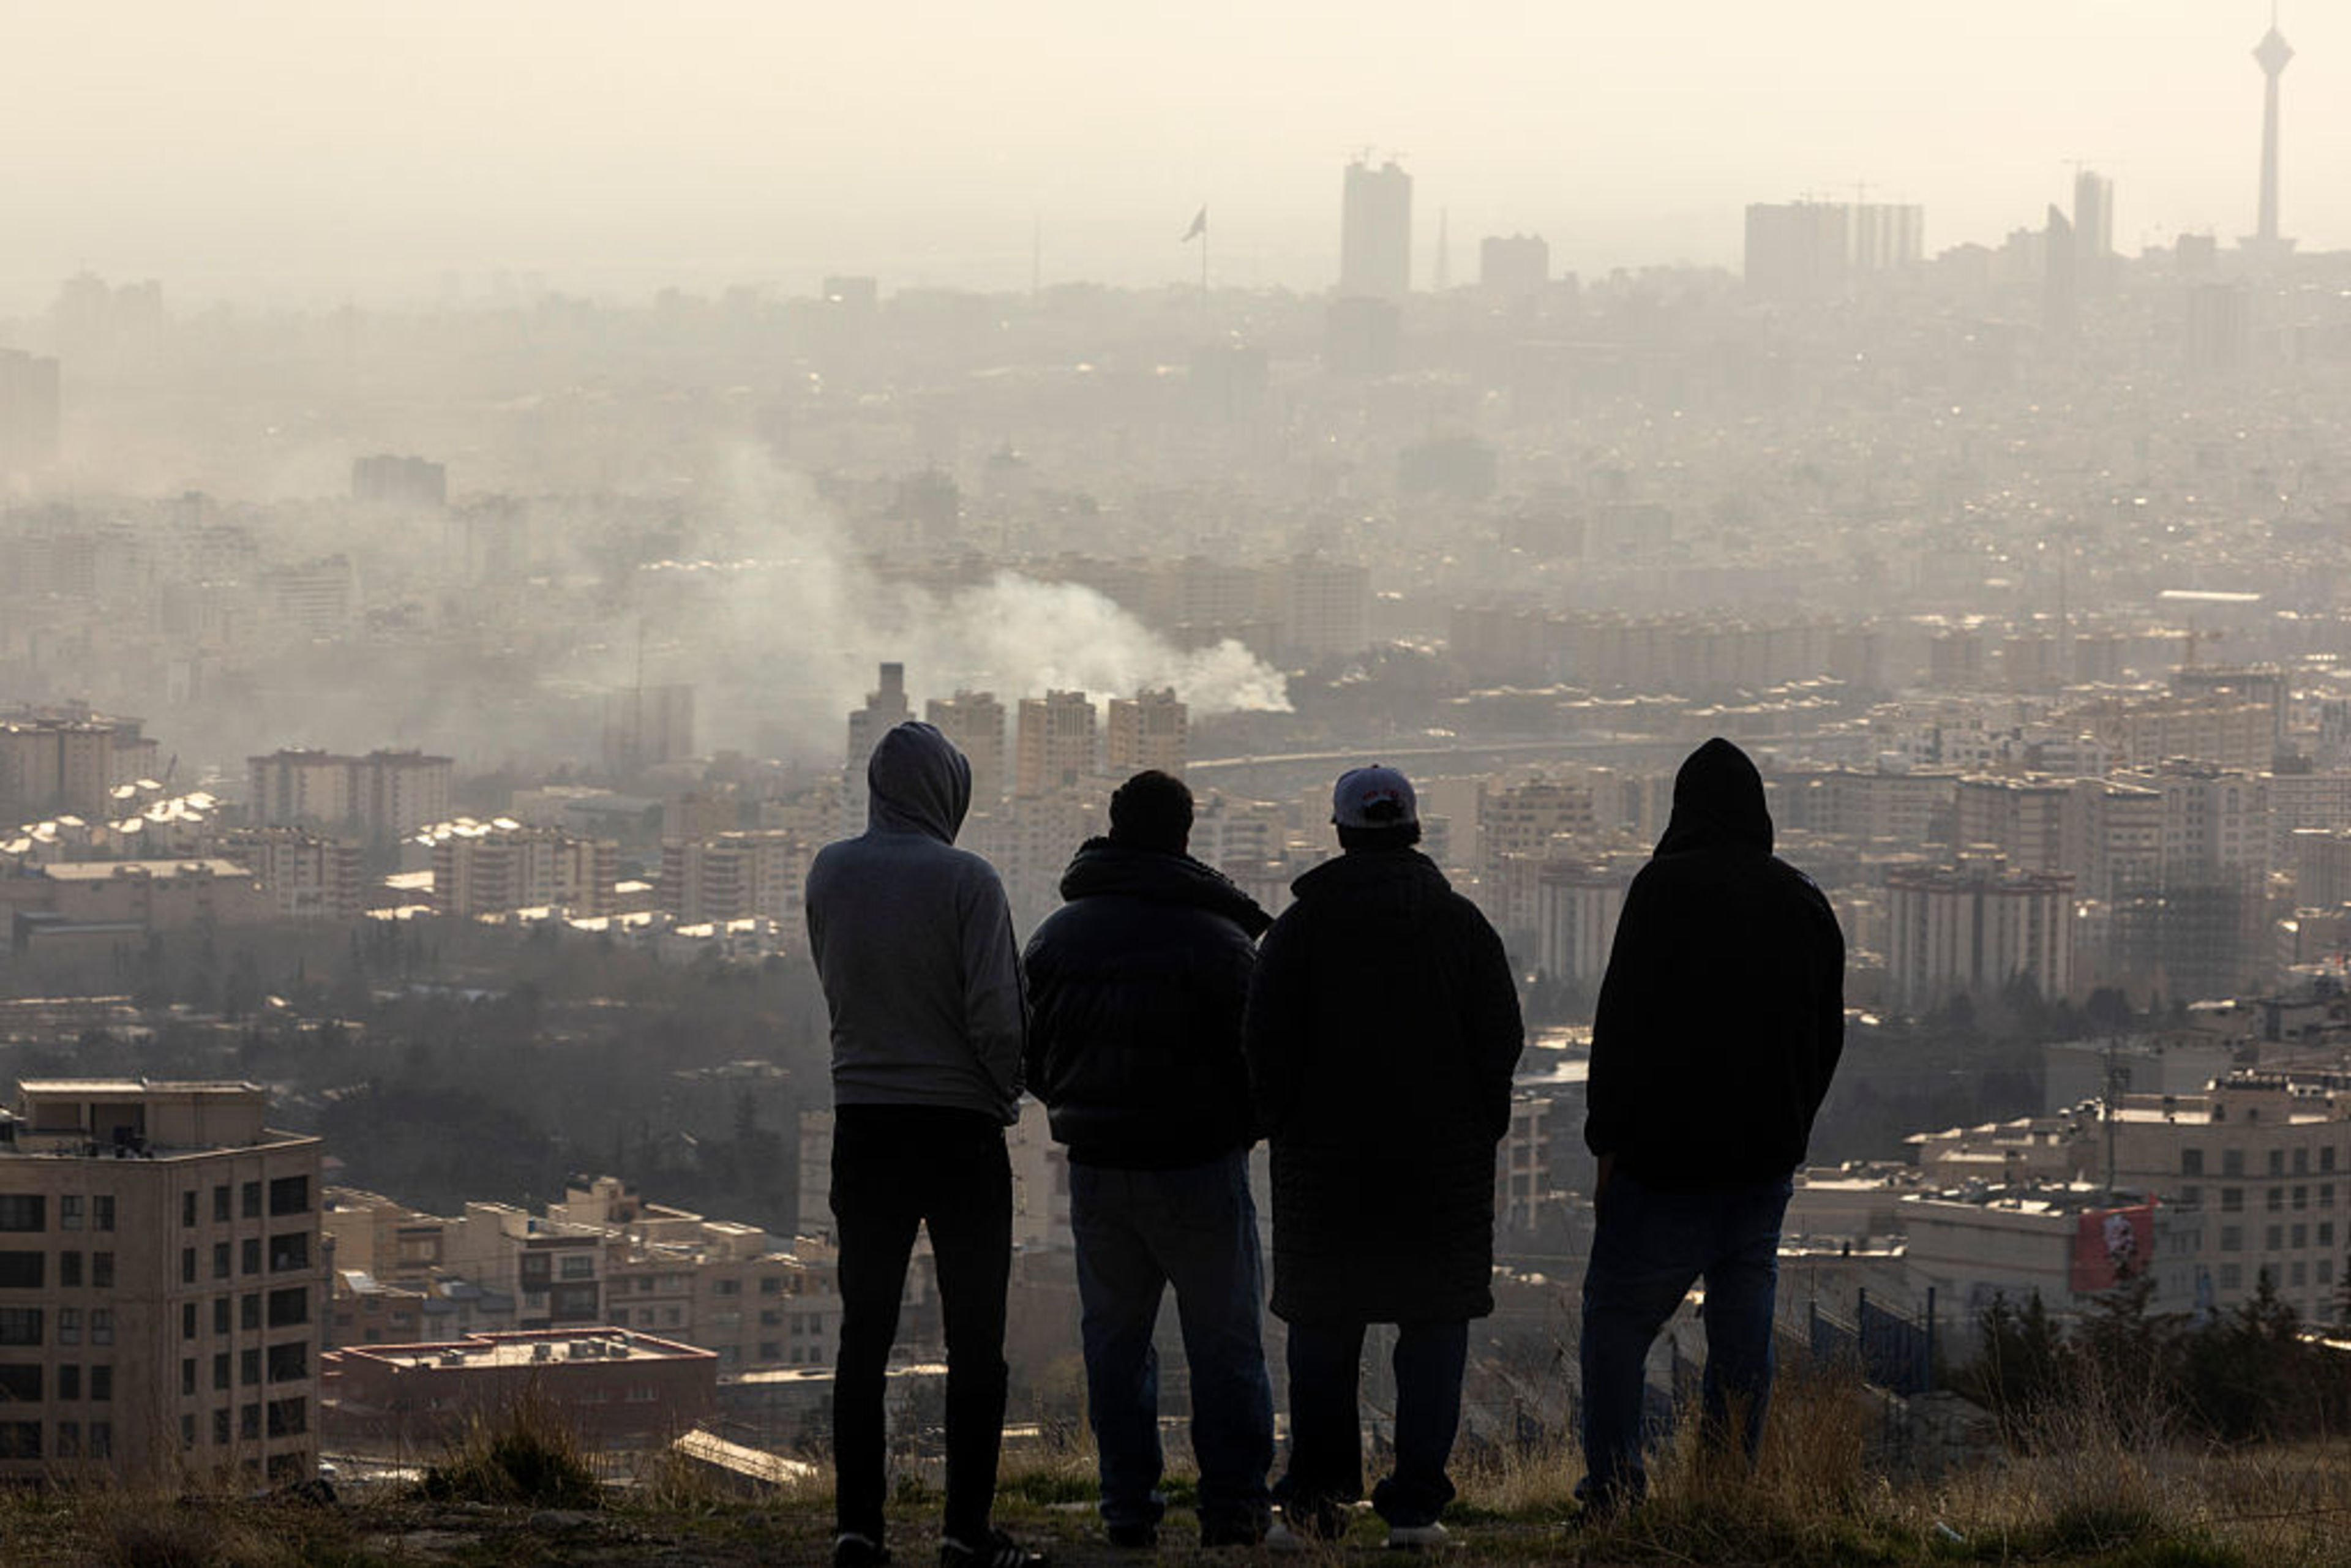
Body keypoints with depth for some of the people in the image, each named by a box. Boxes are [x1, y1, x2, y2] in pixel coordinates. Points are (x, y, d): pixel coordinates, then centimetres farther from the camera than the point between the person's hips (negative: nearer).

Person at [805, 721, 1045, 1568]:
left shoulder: (831, 873, 0)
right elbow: (998, 1017, -13)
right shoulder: (966, 881, -13)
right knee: (974, 1339, 3)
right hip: (961, 1127, -4)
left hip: (864, 1124, 4)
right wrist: (1006, 1086, 4)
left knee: (864, 1336, 8)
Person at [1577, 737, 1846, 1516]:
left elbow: (1623, 1022, -12)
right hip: (1766, 1159, 5)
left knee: (1616, 1320, 2)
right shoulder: (1803, 901, 9)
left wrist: (1608, 1140, -7)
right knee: (1743, 1329, 9)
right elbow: (1828, 1035, 15)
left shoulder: (1665, 888, -10)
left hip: (1667, 1158, -5)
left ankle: (1612, 1492, -4)